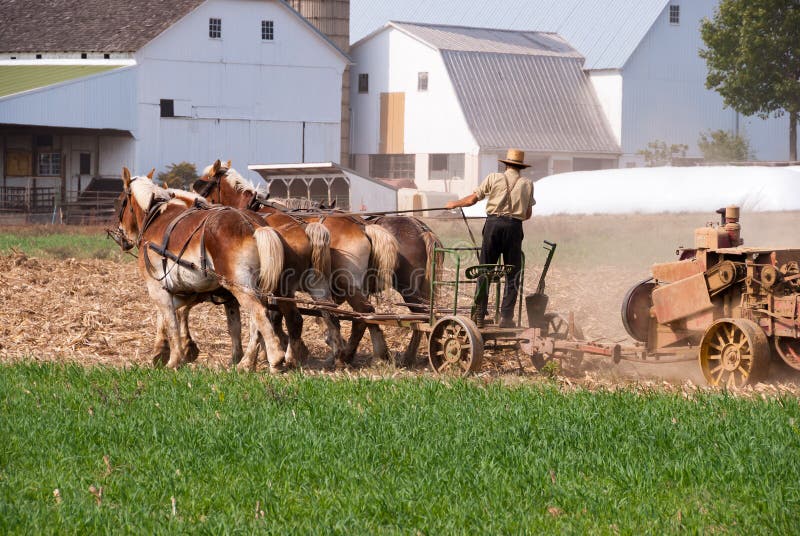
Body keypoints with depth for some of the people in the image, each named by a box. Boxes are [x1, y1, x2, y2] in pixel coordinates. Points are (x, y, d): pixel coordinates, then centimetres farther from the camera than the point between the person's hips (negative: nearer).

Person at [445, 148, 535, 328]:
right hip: (514, 226, 0)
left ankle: (479, 314, 4)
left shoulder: (494, 178, 6)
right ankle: (506, 317, 0)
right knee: (512, 275, 5)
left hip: (494, 224, 0)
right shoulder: (527, 184, 9)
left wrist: (455, 204, 28)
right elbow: (528, 214, 13)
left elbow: (472, 199, 10)